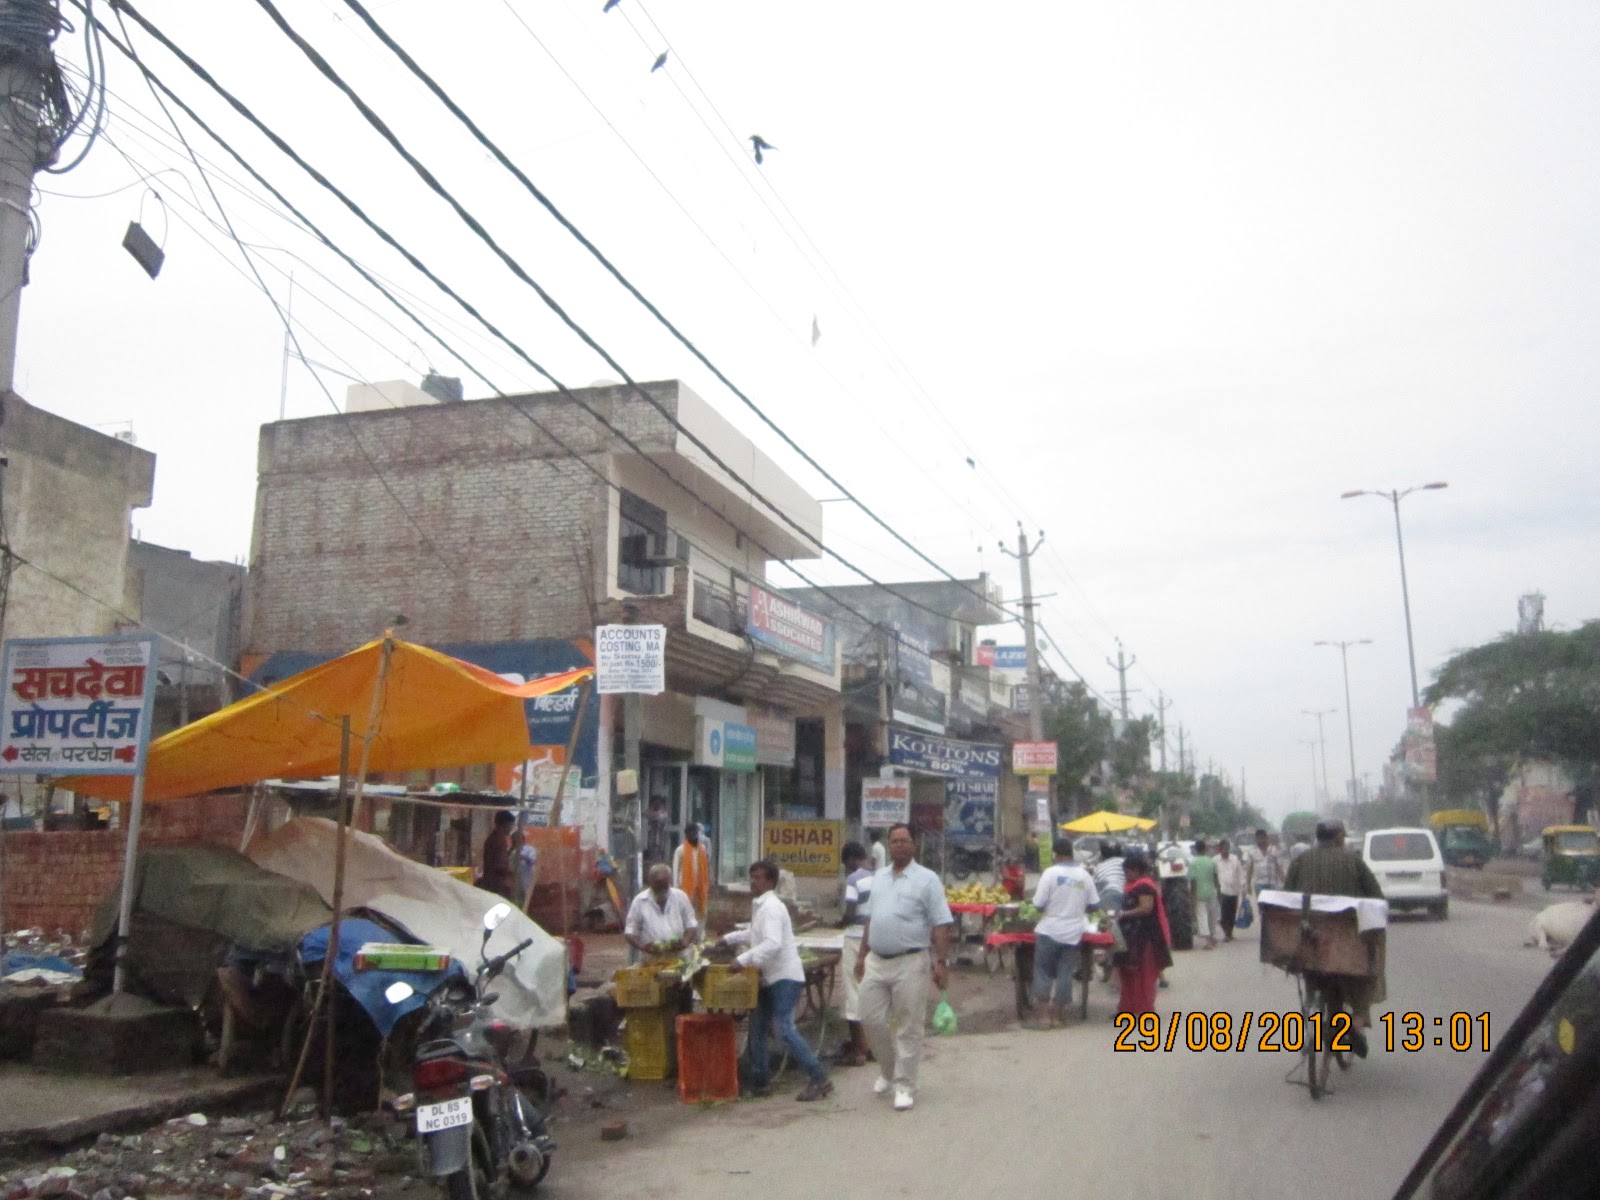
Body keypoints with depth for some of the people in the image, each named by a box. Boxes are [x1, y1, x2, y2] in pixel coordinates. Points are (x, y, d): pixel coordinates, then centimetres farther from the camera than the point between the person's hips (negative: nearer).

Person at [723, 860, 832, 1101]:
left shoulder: (771, 907, -17)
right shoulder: (760, 906, 14)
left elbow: (772, 944, -30)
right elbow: (755, 934, 32)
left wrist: (743, 960, -30)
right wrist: (728, 939, 27)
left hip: (785, 977, -10)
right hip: (770, 978, 10)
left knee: (784, 1030, -16)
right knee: (757, 1029, 13)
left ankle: (819, 1079, -9)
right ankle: (760, 1082, 23)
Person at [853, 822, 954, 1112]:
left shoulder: (927, 880, -6)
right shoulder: (879, 878, 13)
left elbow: (941, 924, -9)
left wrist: (942, 962, -15)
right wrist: (862, 956, 17)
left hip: (910, 963, -6)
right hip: (876, 961, 6)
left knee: (909, 1028, 1)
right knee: (871, 1019, 8)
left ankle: (905, 1086, 13)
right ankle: (888, 1071, 31)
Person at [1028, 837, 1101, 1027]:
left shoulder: (1051, 873, -11)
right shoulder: (1085, 875, 1)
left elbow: (1038, 904, -12)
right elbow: (1094, 905, 6)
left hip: (1050, 931, -4)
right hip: (1073, 933, 4)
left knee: (1043, 971, 5)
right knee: (1065, 973, 10)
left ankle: (1044, 1014, 3)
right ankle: (1060, 1014, 16)